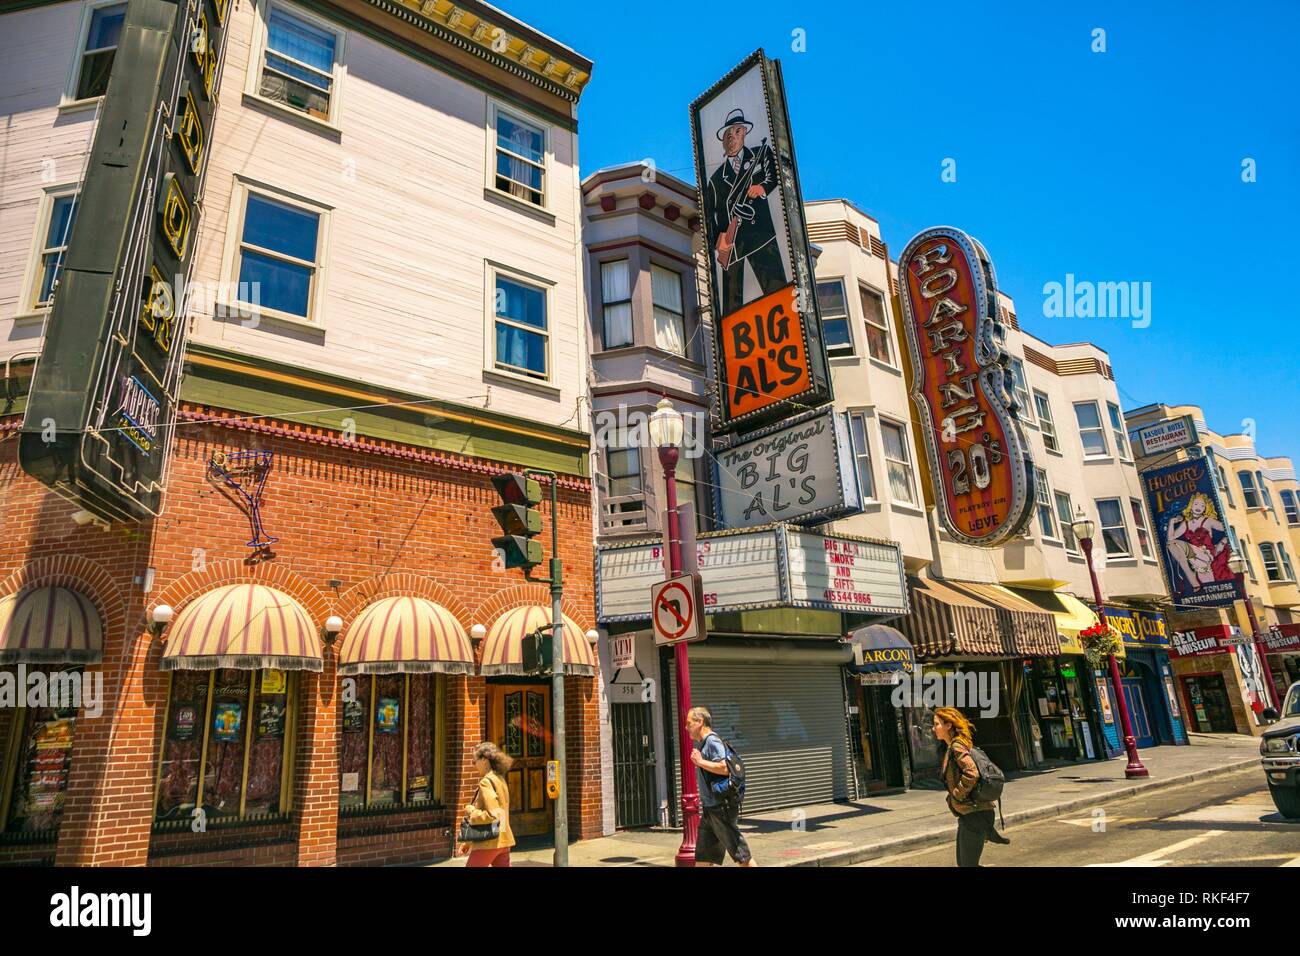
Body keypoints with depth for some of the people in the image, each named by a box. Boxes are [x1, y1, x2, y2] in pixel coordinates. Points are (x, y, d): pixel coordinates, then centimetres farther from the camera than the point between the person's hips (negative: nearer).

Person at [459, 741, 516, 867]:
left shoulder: (486, 782, -15)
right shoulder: (500, 779, 13)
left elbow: (492, 815, -25)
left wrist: (471, 811, -9)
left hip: (489, 842, -8)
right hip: (503, 841, 8)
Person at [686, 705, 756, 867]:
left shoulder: (712, 741, -15)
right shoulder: (702, 744, 15)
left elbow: (724, 768, -28)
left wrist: (700, 762, -19)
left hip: (721, 808, -10)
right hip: (709, 809, 10)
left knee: (741, 853, -1)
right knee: (702, 858, 12)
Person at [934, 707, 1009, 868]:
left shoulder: (956, 747, -15)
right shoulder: (952, 748, 13)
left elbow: (972, 774, -27)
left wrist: (956, 796, -16)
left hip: (974, 813, -9)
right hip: (967, 813, 9)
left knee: (968, 864, -2)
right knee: (962, 862, 15)